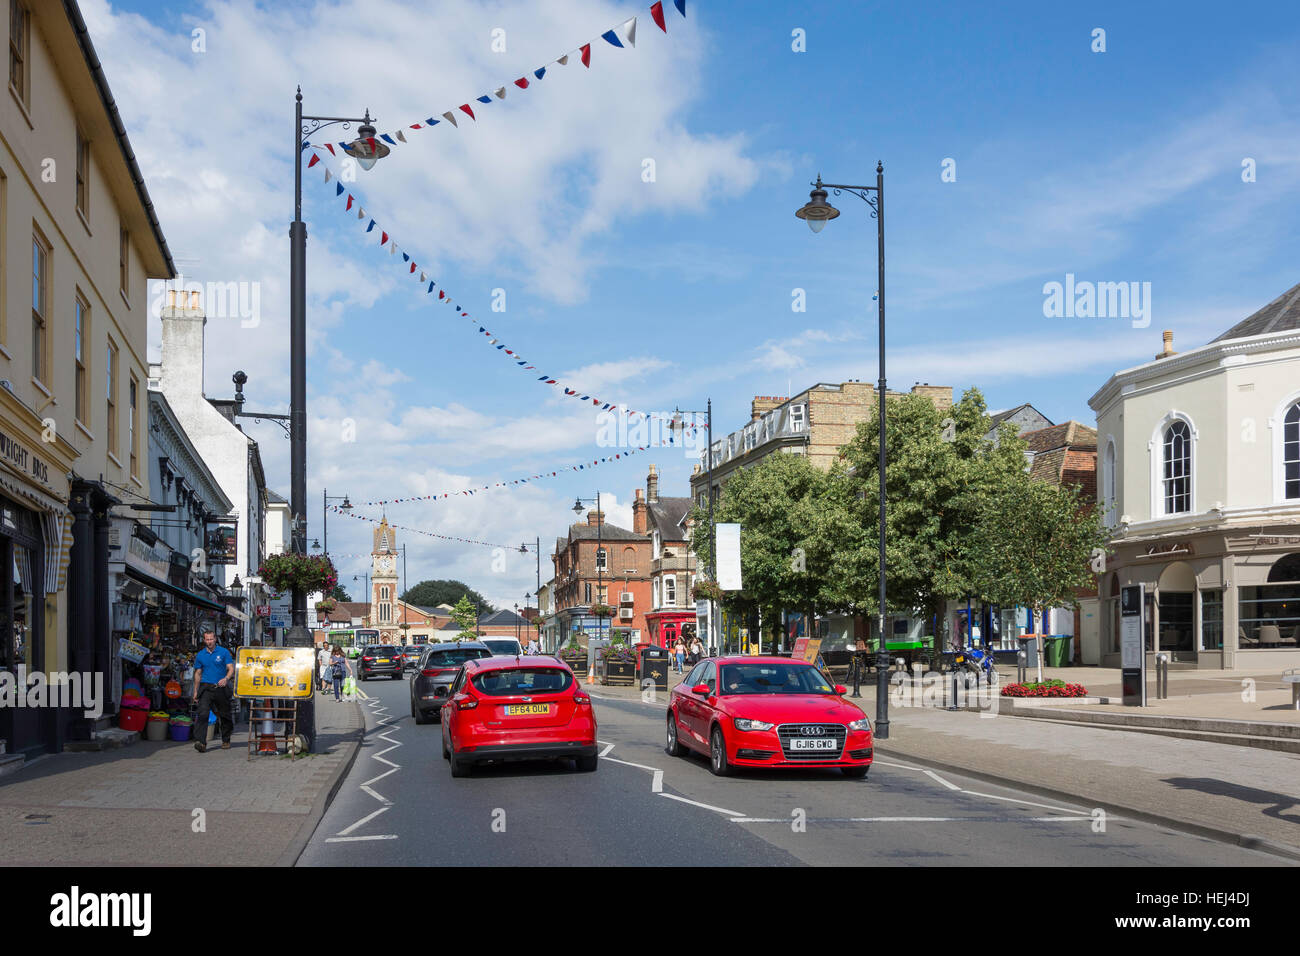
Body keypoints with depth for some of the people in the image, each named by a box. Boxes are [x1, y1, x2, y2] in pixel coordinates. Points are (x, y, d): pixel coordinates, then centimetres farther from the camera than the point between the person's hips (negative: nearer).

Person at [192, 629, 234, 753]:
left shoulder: (224, 652, 2)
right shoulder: (200, 655, 9)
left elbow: (231, 669, -3)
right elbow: (198, 674, 17)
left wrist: (226, 679, -23)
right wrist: (196, 691, 17)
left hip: (221, 688, -1)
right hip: (206, 688, 1)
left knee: (224, 716, 8)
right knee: (202, 714, -17)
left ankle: (226, 741, 25)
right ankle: (201, 742, -24)